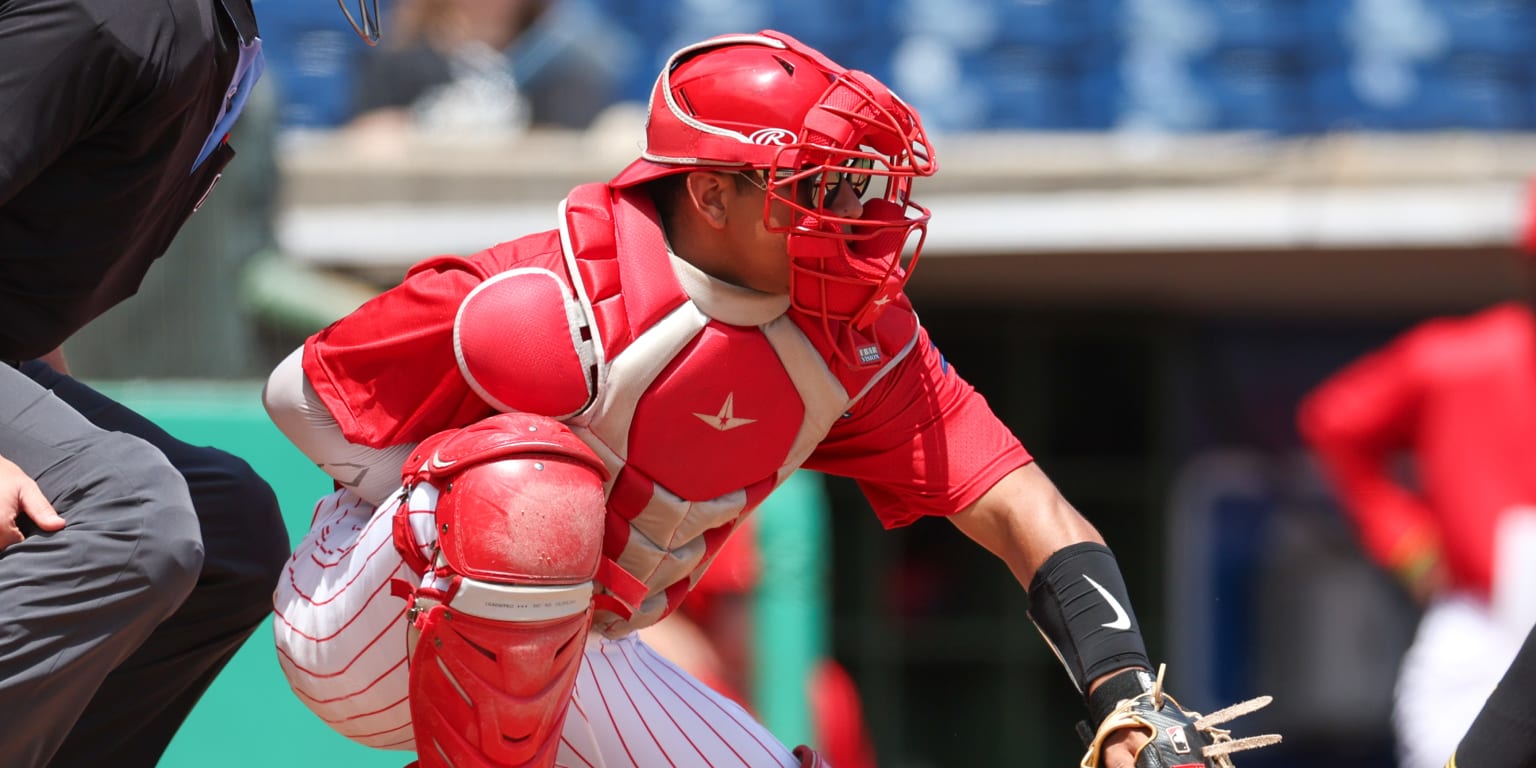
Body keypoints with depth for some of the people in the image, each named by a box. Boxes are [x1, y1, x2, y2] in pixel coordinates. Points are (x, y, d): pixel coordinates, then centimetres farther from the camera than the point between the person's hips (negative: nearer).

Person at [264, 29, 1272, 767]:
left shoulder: (855, 342, -10)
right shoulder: (551, 304, -28)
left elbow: (1022, 510, -16)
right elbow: (302, 394, -16)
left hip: (550, 656, 7)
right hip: (362, 631, -7)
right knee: (532, 475, -35)